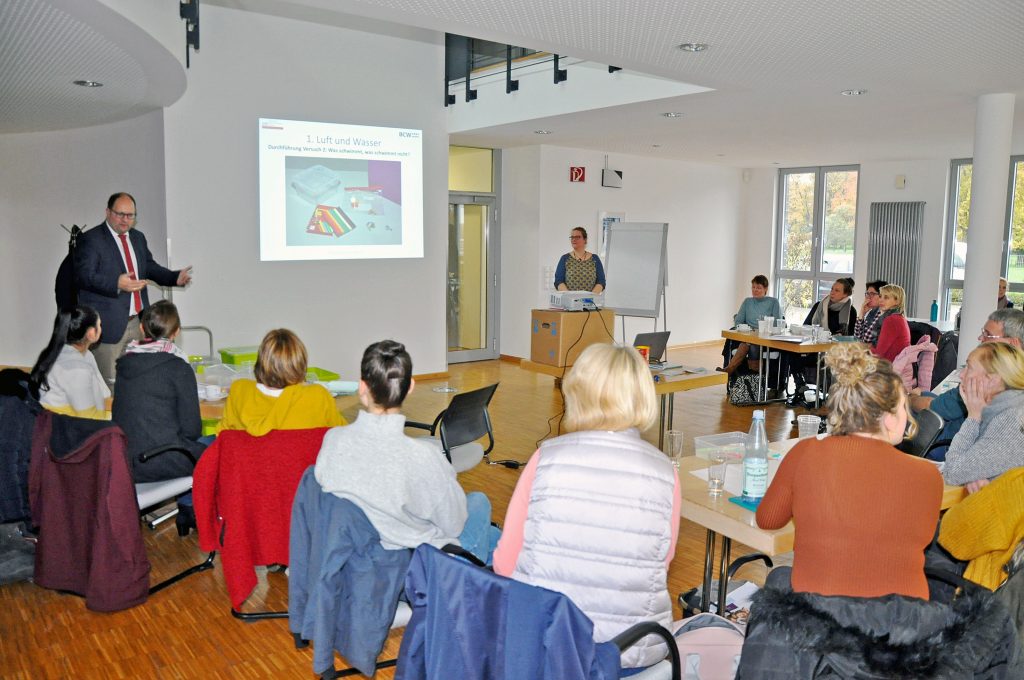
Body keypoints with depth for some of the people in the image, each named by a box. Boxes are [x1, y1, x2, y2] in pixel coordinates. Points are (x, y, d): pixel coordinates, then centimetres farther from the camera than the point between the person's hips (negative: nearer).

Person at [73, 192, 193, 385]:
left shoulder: (138, 238, 16)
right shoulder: (90, 239, -6)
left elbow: (150, 267, 23)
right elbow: (83, 276, -16)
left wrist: (175, 277, 5)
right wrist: (116, 284, -30)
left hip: (137, 322, 7)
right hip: (109, 324, -6)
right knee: (109, 382, -4)